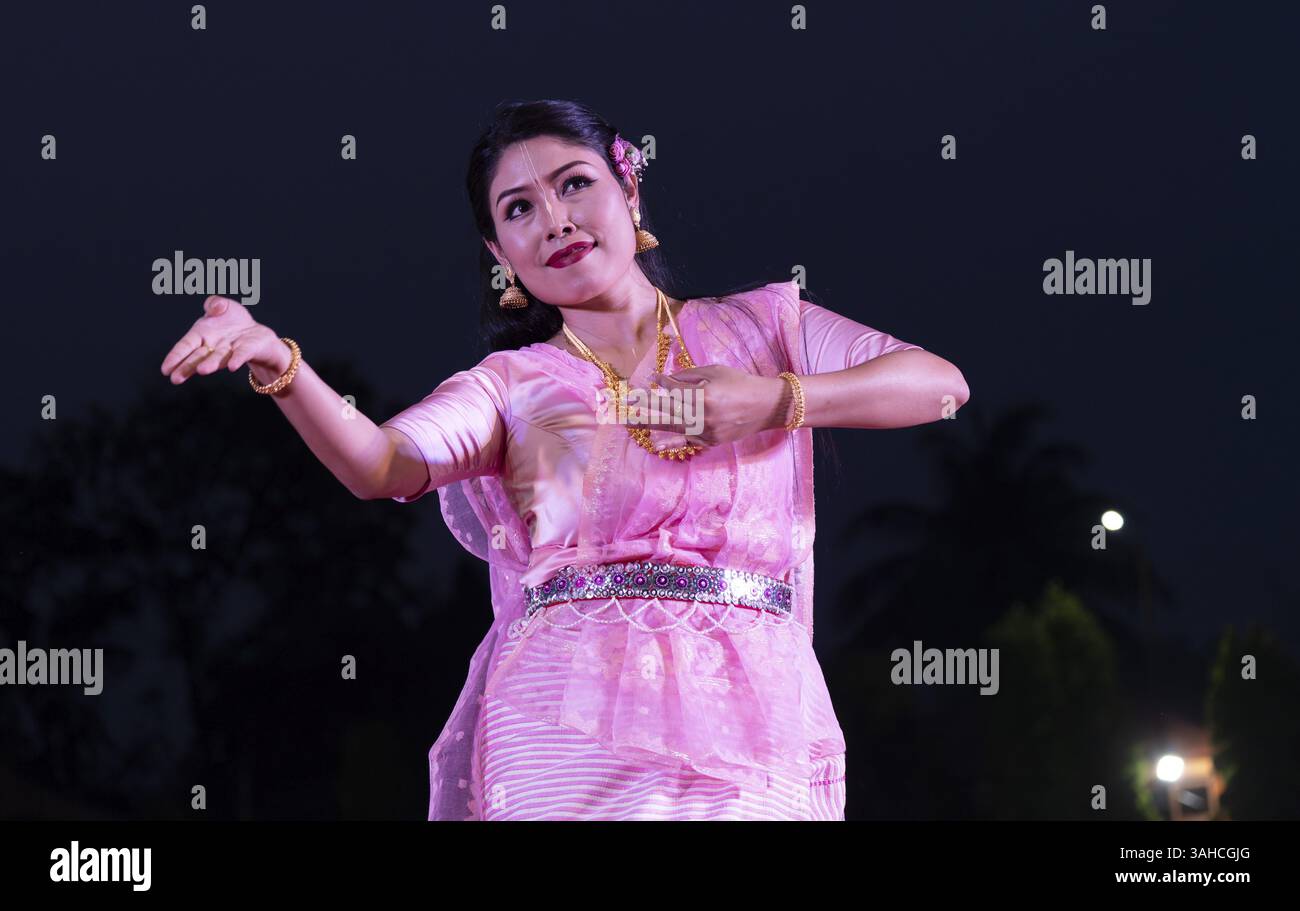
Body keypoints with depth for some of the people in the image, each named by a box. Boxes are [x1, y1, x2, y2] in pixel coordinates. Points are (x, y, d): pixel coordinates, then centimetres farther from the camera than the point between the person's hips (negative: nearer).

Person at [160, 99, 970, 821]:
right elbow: (379, 464, -8)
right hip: (569, 727, -1)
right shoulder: (511, 387, 12)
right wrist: (277, 364, -25)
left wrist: (778, 401, -8)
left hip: (754, 731, 1)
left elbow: (942, 384, 5)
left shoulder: (760, 327, 16)